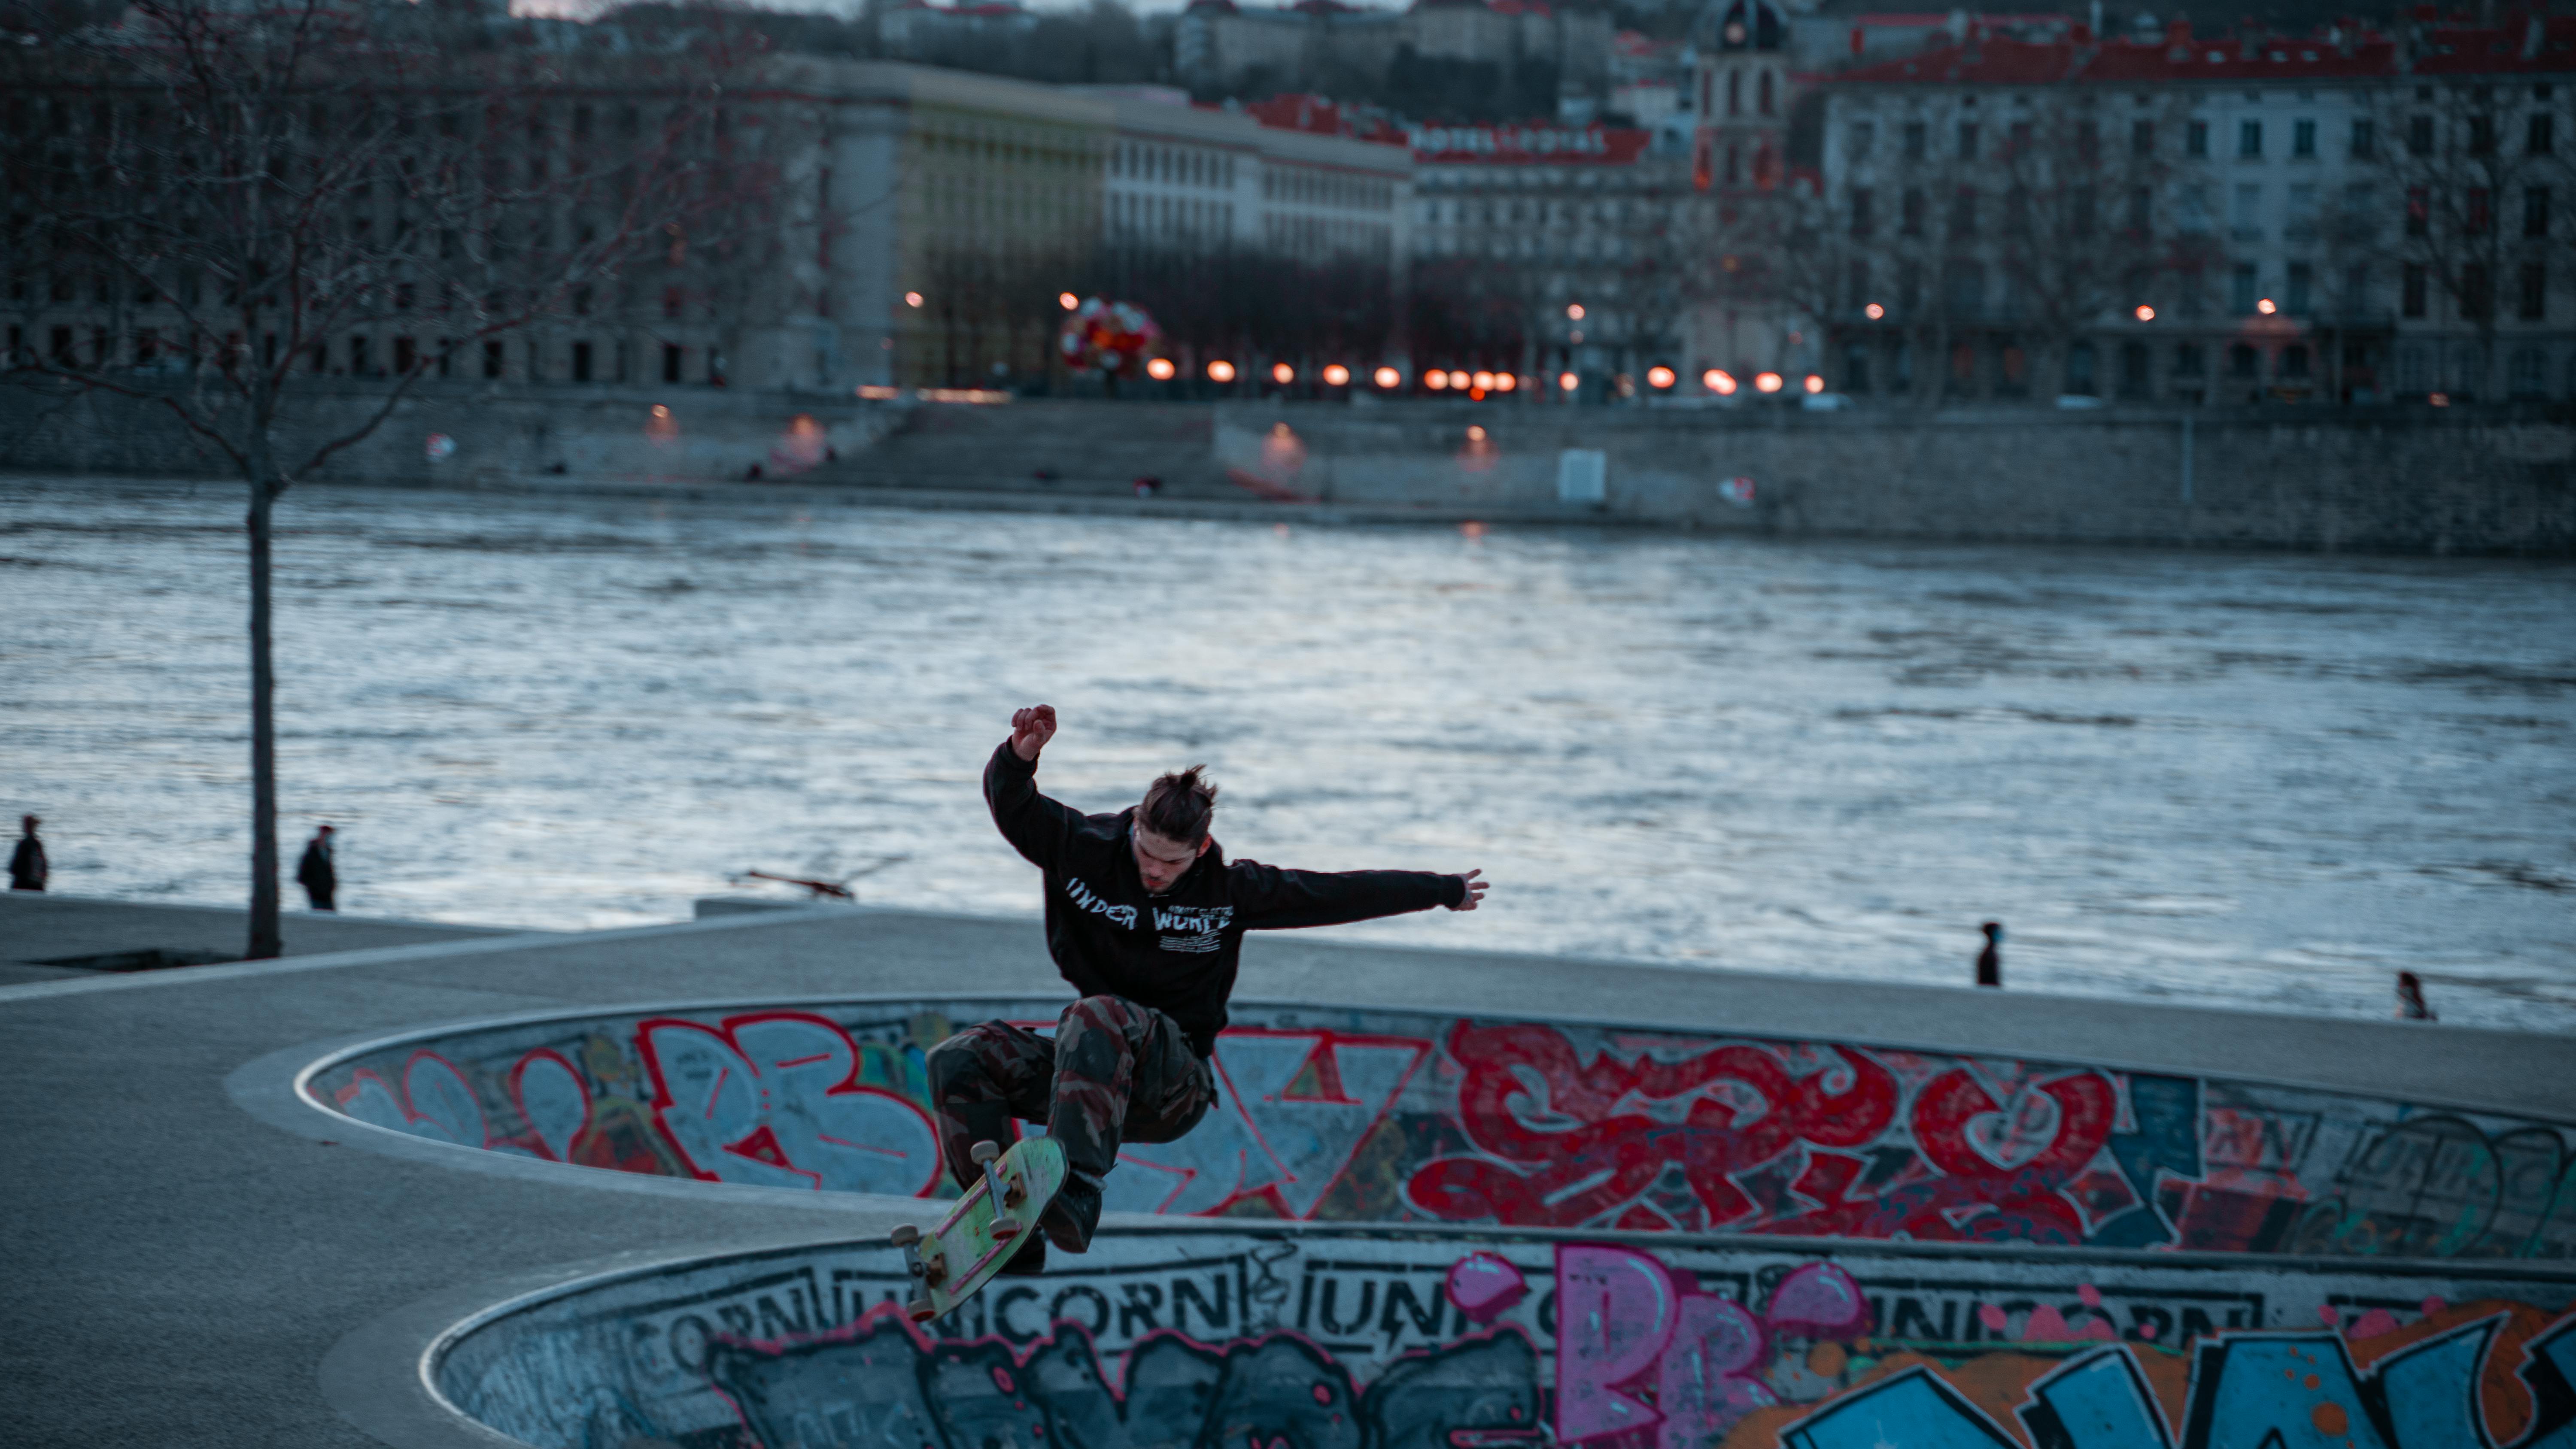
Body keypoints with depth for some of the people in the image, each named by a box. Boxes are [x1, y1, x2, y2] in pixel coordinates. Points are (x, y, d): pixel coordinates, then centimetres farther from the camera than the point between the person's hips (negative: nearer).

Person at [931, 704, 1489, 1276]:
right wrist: (1021, 754, -28)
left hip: (1176, 1088, -4)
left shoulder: (1229, 890, -5)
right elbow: (1011, 804, -5)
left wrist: (1443, 891, 11)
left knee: (1100, 1016, -37)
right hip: (1082, 1071, 4)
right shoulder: (1088, 849, -2)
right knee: (958, 1060, -20)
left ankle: (1077, 1194, -52)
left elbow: (1343, 894, 3)